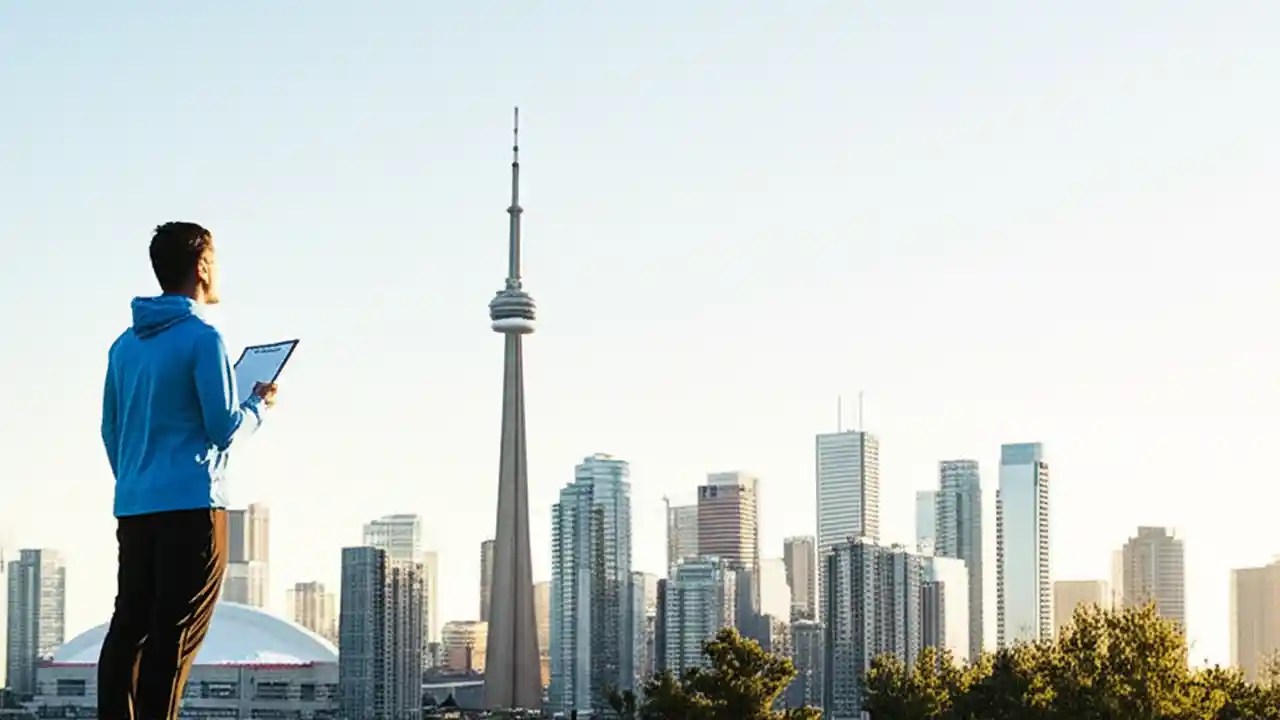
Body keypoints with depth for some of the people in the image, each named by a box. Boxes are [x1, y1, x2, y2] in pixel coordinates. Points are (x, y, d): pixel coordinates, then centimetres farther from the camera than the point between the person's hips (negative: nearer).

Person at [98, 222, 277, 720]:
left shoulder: (125, 345, 13)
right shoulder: (202, 339, -9)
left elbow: (110, 430, 17)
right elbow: (225, 429, -11)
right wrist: (259, 405, 8)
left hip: (133, 506, 7)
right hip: (191, 505, -7)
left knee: (128, 628, 8)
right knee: (174, 636, -6)